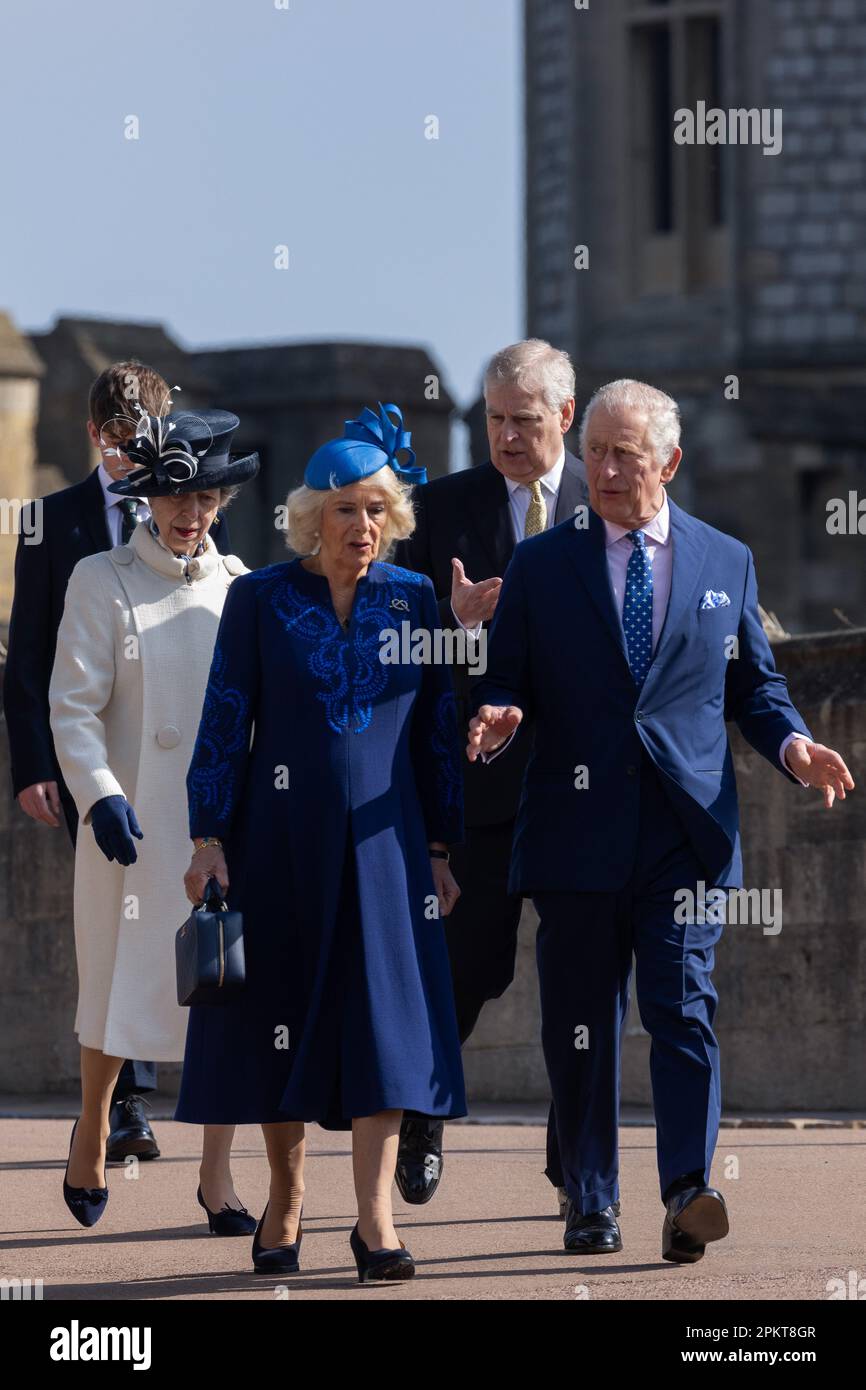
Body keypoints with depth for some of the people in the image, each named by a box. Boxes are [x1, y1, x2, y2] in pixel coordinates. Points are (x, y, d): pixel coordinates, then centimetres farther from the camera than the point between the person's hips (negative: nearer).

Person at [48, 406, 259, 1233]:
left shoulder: (238, 586, 9)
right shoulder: (102, 582, -2)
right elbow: (73, 706, -6)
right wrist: (99, 795, -20)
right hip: (137, 821, -3)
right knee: (120, 987, 5)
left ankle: (217, 1177, 7)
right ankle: (92, 1127, 32)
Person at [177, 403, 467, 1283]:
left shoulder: (414, 600, 5)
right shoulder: (260, 599, -1)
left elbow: (438, 734, 8)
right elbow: (223, 724, -2)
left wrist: (439, 848, 6)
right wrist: (208, 839, -8)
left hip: (381, 839, 1)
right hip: (280, 837, -1)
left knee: (384, 1015, -7)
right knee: (280, 1012, 4)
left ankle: (375, 1218, -9)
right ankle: (285, 1203, 17)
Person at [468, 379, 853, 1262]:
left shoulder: (725, 562, 11)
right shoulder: (540, 566, 8)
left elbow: (753, 684, 15)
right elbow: (504, 687, 7)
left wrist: (793, 744, -4)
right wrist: (493, 725, -16)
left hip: (685, 829, -1)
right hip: (576, 827, 1)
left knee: (683, 1008, -12)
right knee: (580, 1024, 5)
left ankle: (687, 1193, -19)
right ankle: (590, 1205, 15)